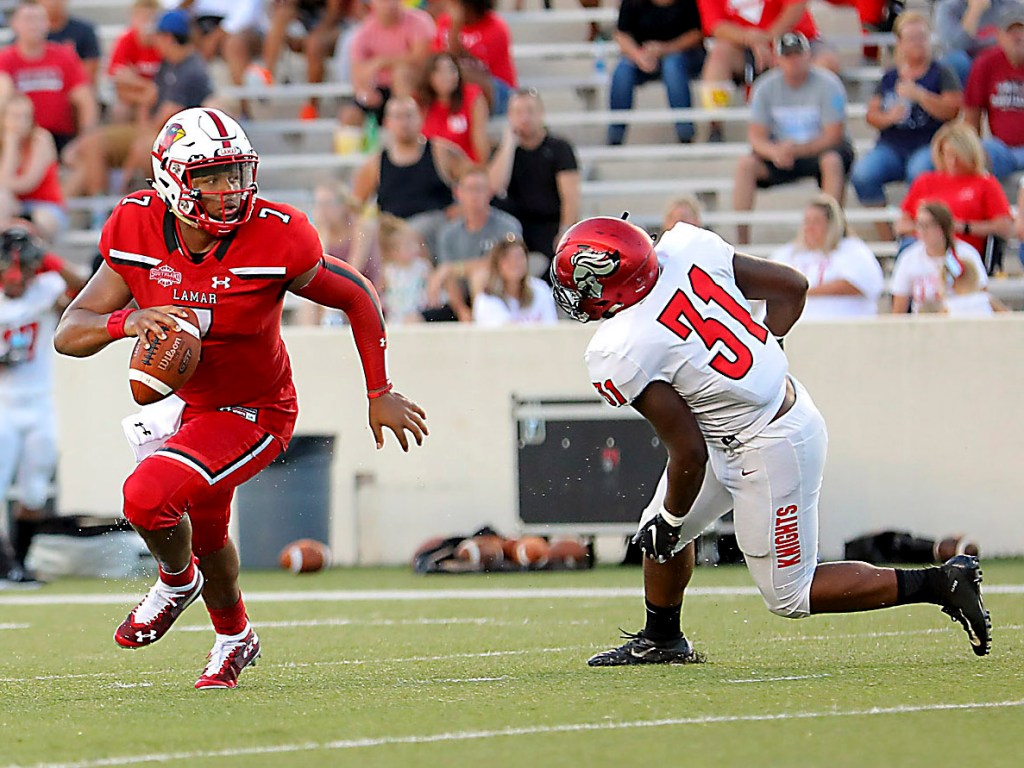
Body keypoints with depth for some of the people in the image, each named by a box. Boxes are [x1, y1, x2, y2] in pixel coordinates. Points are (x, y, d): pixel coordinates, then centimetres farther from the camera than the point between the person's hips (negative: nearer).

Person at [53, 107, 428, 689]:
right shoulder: (139, 233, -17)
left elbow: (359, 297, -10)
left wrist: (380, 394, -6)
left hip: (255, 414, -5)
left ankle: (177, 580, 9)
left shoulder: (275, 239, -27)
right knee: (204, 531, 25)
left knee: (148, 496, -25)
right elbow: (69, 335, -15)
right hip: (192, 406, 5)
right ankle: (235, 637, 55)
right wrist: (128, 321, -37)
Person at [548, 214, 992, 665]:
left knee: (789, 597, 7)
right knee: (658, 531, 20)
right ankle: (661, 641, 39)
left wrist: (670, 521, -2)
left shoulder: (621, 355, -25)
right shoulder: (685, 248, -7)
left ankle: (941, 584, 7)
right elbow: (792, 286, 2)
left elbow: (689, 452, -20)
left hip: (769, 451, -9)